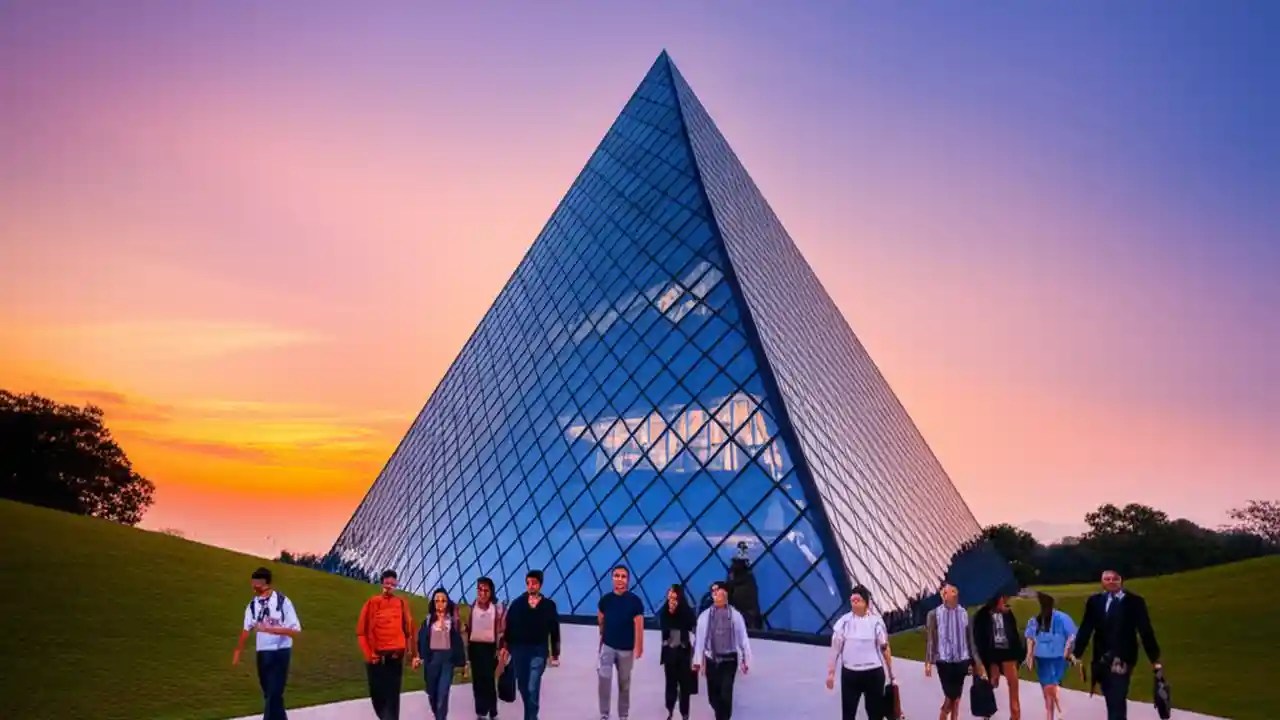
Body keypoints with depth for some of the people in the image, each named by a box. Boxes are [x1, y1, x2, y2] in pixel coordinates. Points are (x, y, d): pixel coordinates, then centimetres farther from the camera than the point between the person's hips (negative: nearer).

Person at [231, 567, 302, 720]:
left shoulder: (283, 602, -14)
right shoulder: (253, 604, 2)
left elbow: (296, 631, -16)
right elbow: (247, 629, 13)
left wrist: (271, 629, -25)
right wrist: (238, 651, 11)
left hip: (280, 652, -5)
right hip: (262, 653, 6)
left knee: (274, 693, -8)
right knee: (269, 693, 14)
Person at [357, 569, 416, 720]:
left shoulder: (401, 603, 3)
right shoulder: (372, 603, 1)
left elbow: (409, 629, 6)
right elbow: (361, 631, 1)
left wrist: (409, 651, 0)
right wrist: (368, 653, -5)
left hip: (395, 656, -1)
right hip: (375, 657, 1)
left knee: (392, 695, -4)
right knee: (377, 694, 10)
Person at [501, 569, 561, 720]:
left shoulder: (549, 605, -1)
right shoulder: (517, 603, 1)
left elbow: (554, 631, 2)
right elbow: (509, 626, 2)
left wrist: (555, 655, 1)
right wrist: (505, 646, -3)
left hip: (538, 651, -2)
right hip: (518, 649, 2)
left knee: (532, 687, -10)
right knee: (522, 686, 12)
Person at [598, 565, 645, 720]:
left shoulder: (635, 601, -12)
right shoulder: (605, 599, -4)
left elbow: (638, 625, -15)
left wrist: (639, 647, -20)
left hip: (626, 649, -1)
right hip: (607, 646, 1)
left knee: (624, 684, 11)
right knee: (604, 680, -11)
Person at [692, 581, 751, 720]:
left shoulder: (735, 615, -3)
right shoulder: (705, 615, -3)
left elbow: (743, 638, 1)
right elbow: (699, 638, -2)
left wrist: (746, 660, 3)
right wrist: (697, 660, -2)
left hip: (729, 659, -1)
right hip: (712, 660, 1)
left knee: (725, 694, -11)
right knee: (713, 695, 10)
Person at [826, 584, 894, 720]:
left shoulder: (876, 620, -4)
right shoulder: (844, 621, -3)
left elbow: (885, 648, 0)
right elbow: (835, 648, -2)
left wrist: (891, 674, 2)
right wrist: (831, 672, -5)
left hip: (874, 673, 0)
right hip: (850, 673, 0)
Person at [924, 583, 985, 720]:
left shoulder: (964, 613, 3)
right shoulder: (934, 614, -4)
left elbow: (970, 639, 7)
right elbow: (930, 639, -3)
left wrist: (976, 662, 6)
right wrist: (928, 662, -8)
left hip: (961, 660, 3)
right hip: (944, 660, -3)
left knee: (957, 697, 10)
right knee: (950, 696, -3)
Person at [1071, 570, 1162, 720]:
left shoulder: (1134, 601, 0)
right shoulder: (1094, 601, 7)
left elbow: (1146, 631, -2)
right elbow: (1085, 630, 3)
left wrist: (1155, 659, -5)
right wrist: (1076, 654, -3)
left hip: (1122, 659, -3)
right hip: (1102, 660, 4)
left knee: (1117, 701, -11)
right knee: (1113, 702, 12)